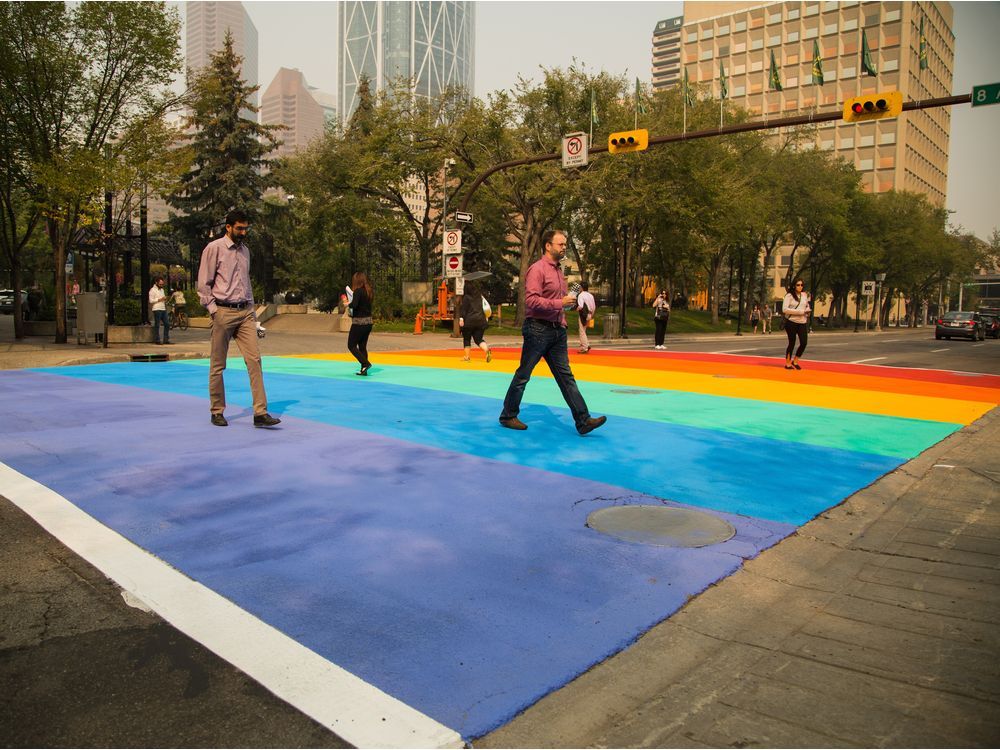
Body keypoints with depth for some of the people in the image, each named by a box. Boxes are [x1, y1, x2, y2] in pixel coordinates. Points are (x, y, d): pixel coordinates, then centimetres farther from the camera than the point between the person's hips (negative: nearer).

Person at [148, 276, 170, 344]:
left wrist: (165, 299, 6)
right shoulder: (152, 290, -4)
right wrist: (160, 299, -15)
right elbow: (151, 300, -12)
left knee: (167, 324, 4)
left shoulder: (162, 289, 20)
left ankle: (166, 339, 9)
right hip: (157, 309, -8)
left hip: (163, 309, 8)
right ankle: (157, 340, 1)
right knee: (157, 325, -3)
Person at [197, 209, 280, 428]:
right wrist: (213, 310, -11)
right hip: (223, 312, -5)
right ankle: (217, 412, 17)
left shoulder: (245, 250, 16)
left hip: (245, 312, 5)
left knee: (254, 359, -6)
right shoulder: (214, 248, -3)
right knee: (218, 365, 4)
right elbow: (203, 285, -4)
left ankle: (260, 412, -8)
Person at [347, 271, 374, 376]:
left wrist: (348, 304, -6)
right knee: (362, 346, 14)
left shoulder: (358, 291, -14)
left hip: (359, 323, -7)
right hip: (368, 322, 7)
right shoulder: (368, 291, 8)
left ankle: (366, 363, -10)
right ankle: (364, 370, 13)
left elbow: (354, 304, -26)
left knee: (351, 346, 4)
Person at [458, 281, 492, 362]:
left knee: (466, 339, 11)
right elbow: (485, 307, 20)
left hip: (469, 322, -4)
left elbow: (463, 308, -13)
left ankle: (467, 356, 14)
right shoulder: (480, 296, 11)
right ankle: (487, 349, -20)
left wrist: (461, 318, -16)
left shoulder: (466, 297, -6)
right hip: (480, 321, 5)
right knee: (478, 339, 7)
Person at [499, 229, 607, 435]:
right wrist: (560, 303, -20)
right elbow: (531, 301, -22)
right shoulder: (537, 269, -11)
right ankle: (508, 416, 17)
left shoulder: (558, 271, 17)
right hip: (537, 329, -8)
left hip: (557, 331, 8)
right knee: (523, 375, 3)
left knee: (566, 376, 4)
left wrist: (569, 303, 13)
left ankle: (583, 420, 1)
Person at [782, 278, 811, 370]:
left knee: (803, 343, -3)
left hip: (802, 322, 5)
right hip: (791, 322, -5)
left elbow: (807, 306, 25)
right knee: (792, 343, 1)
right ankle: (788, 363, 16)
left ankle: (795, 361, 18)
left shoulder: (804, 295, 11)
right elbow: (784, 309, -16)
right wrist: (800, 312, -16)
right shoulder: (789, 296, -6)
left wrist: (808, 310, 0)